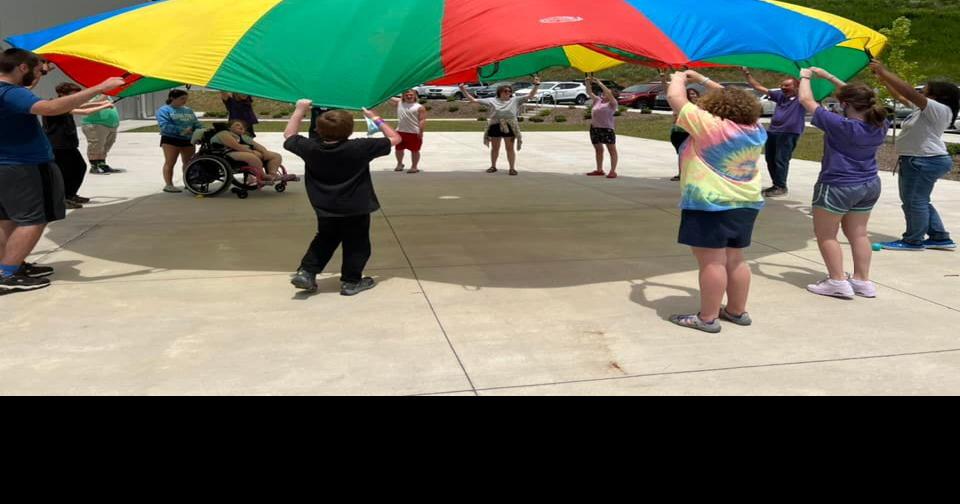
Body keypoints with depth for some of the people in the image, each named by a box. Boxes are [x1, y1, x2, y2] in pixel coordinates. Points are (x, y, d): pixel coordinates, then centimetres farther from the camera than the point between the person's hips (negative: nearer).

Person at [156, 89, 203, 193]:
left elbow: (196, 123, 15)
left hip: (188, 140, 6)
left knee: (188, 162, 11)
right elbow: (164, 125, -17)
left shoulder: (188, 110, 15)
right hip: (171, 139, -6)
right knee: (170, 162, -4)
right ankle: (168, 185, -3)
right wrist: (182, 130, -23)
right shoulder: (164, 110, -5)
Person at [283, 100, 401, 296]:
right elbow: (395, 139, -7)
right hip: (355, 210, -4)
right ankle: (351, 281, 15)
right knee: (356, 245, 12)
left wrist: (300, 110, 20)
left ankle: (306, 272, 15)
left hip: (325, 210, 4)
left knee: (324, 240, 23)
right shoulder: (360, 148, -17)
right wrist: (376, 119, 4)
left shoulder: (310, 148, -9)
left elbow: (289, 135, 13)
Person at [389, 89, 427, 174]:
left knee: (414, 150, 4)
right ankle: (399, 164, 35)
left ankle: (414, 167, 15)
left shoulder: (420, 107, -5)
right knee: (399, 149, 15)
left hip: (414, 133, -5)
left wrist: (421, 132, -17)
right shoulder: (399, 103, 9)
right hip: (400, 131, 5)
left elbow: (422, 120, -9)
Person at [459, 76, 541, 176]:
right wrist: (464, 91, -5)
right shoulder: (492, 101, 2)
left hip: (510, 127, -1)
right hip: (495, 127, 1)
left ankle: (512, 168, 10)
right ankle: (493, 166, 28)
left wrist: (536, 85, -14)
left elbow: (530, 96, -2)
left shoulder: (515, 100, 3)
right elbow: (473, 100, 2)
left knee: (510, 148, 3)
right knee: (494, 148, 13)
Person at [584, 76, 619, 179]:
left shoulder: (612, 103, -2)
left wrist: (599, 83, -17)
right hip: (594, 127, 7)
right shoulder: (598, 100, 16)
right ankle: (599, 170, 24)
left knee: (612, 149, -4)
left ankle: (613, 171, -6)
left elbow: (609, 93, -18)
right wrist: (588, 83, 3)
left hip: (607, 128, -7)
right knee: (598, 149, 14)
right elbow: (589, 93, 19)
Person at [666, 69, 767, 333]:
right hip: (746, 205, 8)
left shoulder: (711, 127, -14)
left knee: (712, 262, -5)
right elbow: (734, 100, 24)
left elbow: (676, 99, -9)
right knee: (734, 260, 15)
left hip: (710, 205, -8)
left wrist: (679, 78, 11)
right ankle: (737, 311, 23)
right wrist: (703, 80, 29)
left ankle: (707, 318, 0)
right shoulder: (755, 130, 7)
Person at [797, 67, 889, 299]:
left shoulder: (841, 126, -23)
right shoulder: (880, 125, -3)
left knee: (826, 235, 6)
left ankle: (838, 281, 4)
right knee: (858, 233, 16)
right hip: (870, 186, 7)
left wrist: (805, 76, 2)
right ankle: (863, 281, 21)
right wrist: (828, 76, 15)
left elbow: (807, 100, -15)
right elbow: (858, 98, 11)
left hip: (837, 187, -7)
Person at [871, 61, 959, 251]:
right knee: (919, 201, 17)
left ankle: (913, 241, 8)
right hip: (919, 161, 11)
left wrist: (884, 72, -25)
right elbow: (901, 96, 22)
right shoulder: (927, 109, 11)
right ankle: (940, 238, 23)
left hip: (926, 162, -11)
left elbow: (909, 92, -27)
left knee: (915, 201, -2)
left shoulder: (940, 110, -17)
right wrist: (883, 78, 16)